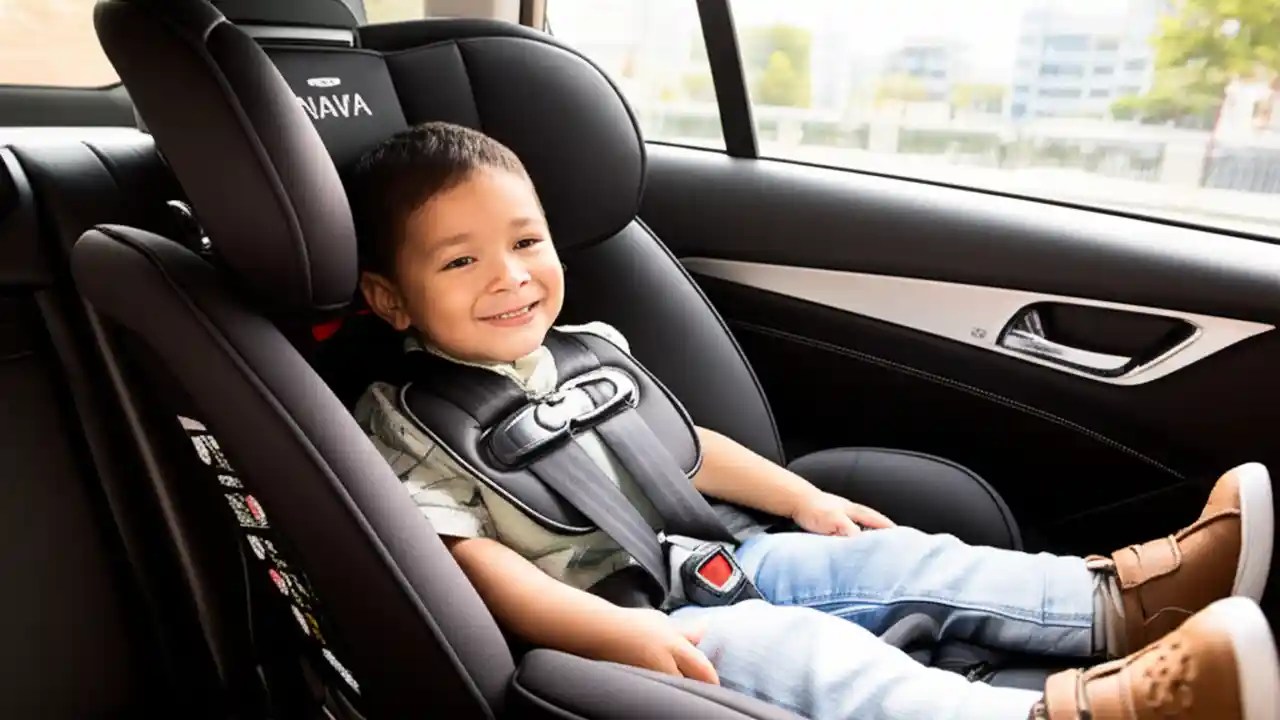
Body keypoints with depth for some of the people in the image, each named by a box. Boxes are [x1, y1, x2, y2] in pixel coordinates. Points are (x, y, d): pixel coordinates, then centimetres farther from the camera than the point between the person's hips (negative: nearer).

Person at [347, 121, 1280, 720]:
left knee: (893, 556, -7)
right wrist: (624, 635, -31)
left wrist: (802, 498, 18)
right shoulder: (407, 428, -9)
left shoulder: (587, 348, 11)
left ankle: (1124, 598, -12)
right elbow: (485, 570, -18)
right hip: (605, 622, -7)